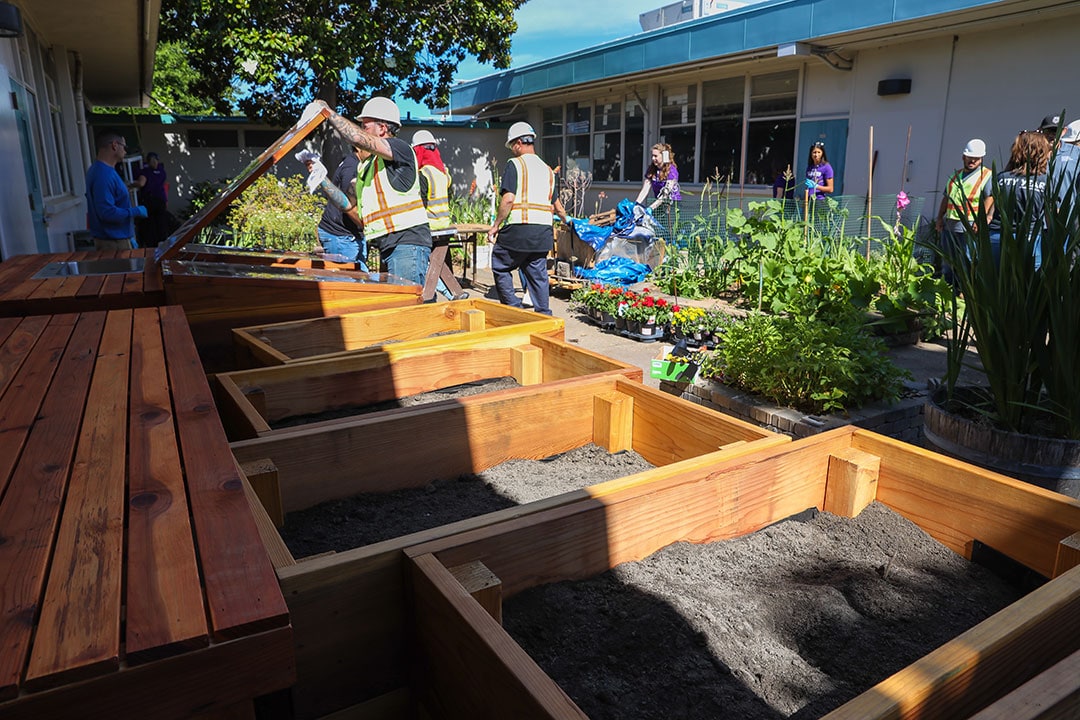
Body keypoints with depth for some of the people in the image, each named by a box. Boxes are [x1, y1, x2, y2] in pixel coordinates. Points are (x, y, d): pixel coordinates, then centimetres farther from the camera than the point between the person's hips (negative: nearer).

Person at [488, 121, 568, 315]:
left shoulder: (515, 164, -3)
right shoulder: (547, 169, 16)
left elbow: (508, 199, -14)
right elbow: (557, 207, 21)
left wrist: (495, 226, -5)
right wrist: (566, 221, 40)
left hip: (519, 229, -6)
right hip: (543, 232, 6)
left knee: (500, 268, 10)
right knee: (538, 275, 12)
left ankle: (513, 310, 5)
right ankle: (544, 317, 14)